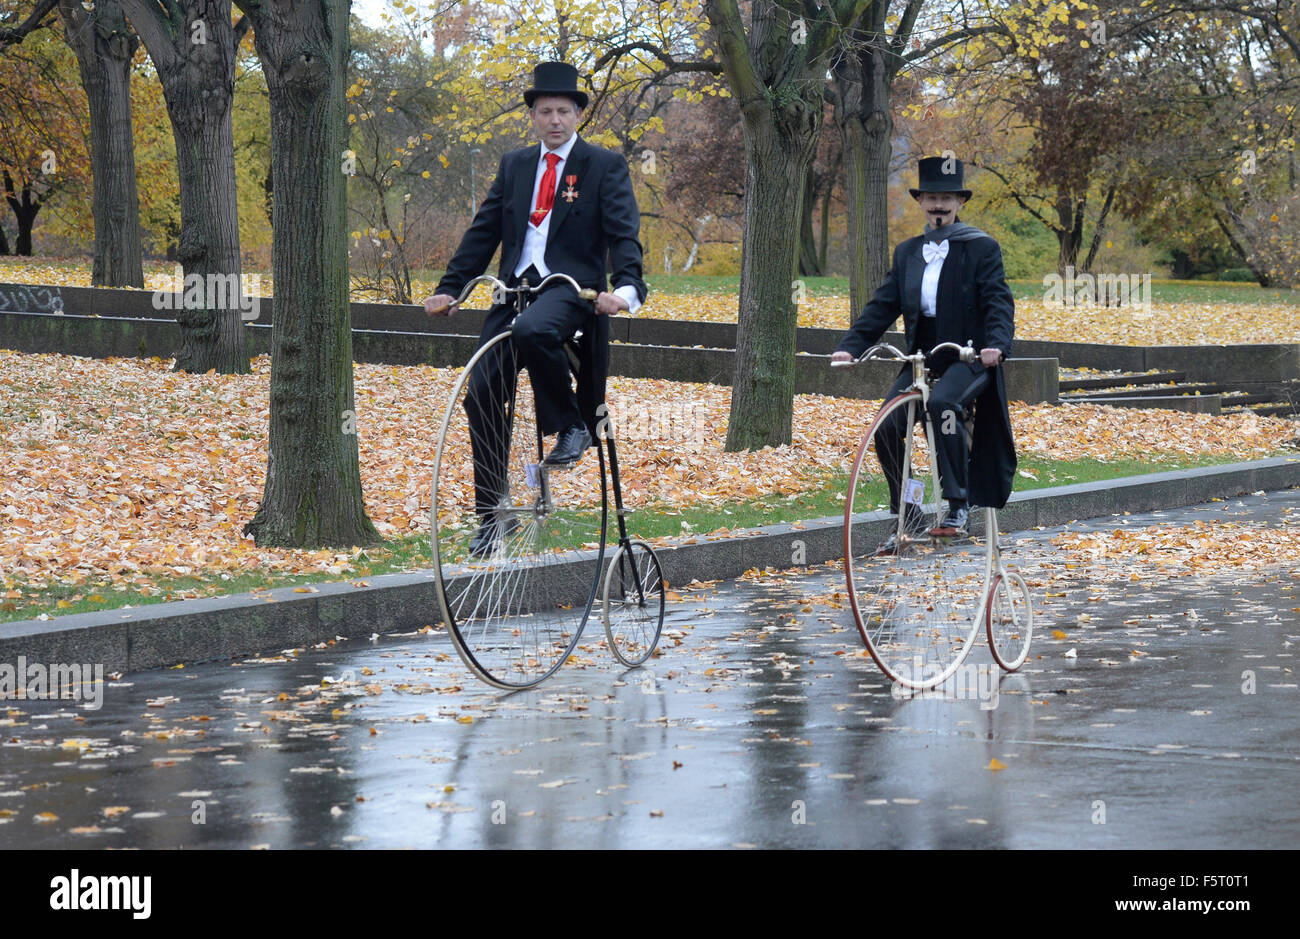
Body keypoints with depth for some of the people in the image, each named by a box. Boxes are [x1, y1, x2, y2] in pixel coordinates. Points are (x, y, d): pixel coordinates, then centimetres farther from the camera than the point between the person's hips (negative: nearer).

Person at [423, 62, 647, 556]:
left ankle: (572, 426, -14)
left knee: (533, 330, -39)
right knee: (481, 397, -5)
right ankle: (493, 515, 7)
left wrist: (626, 287, -25)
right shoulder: (514, 165, 17)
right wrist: (449, 289, 8)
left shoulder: (605, 166, 3)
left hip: (572, 288, -5)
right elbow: (483, 232, 17)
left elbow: (625, 233, -7)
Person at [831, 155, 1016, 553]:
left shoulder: (981, 248, 0)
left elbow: (999, 303, -9)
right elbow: (883, 305, 12)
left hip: (969, 357, -5)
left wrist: (996, 344, -28)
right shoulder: (907, 252, 15)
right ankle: (907, 517, 1)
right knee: (887, 426, -16)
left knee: (942, 403, -35)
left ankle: (958, 506, -26)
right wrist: (850, 346, -2)